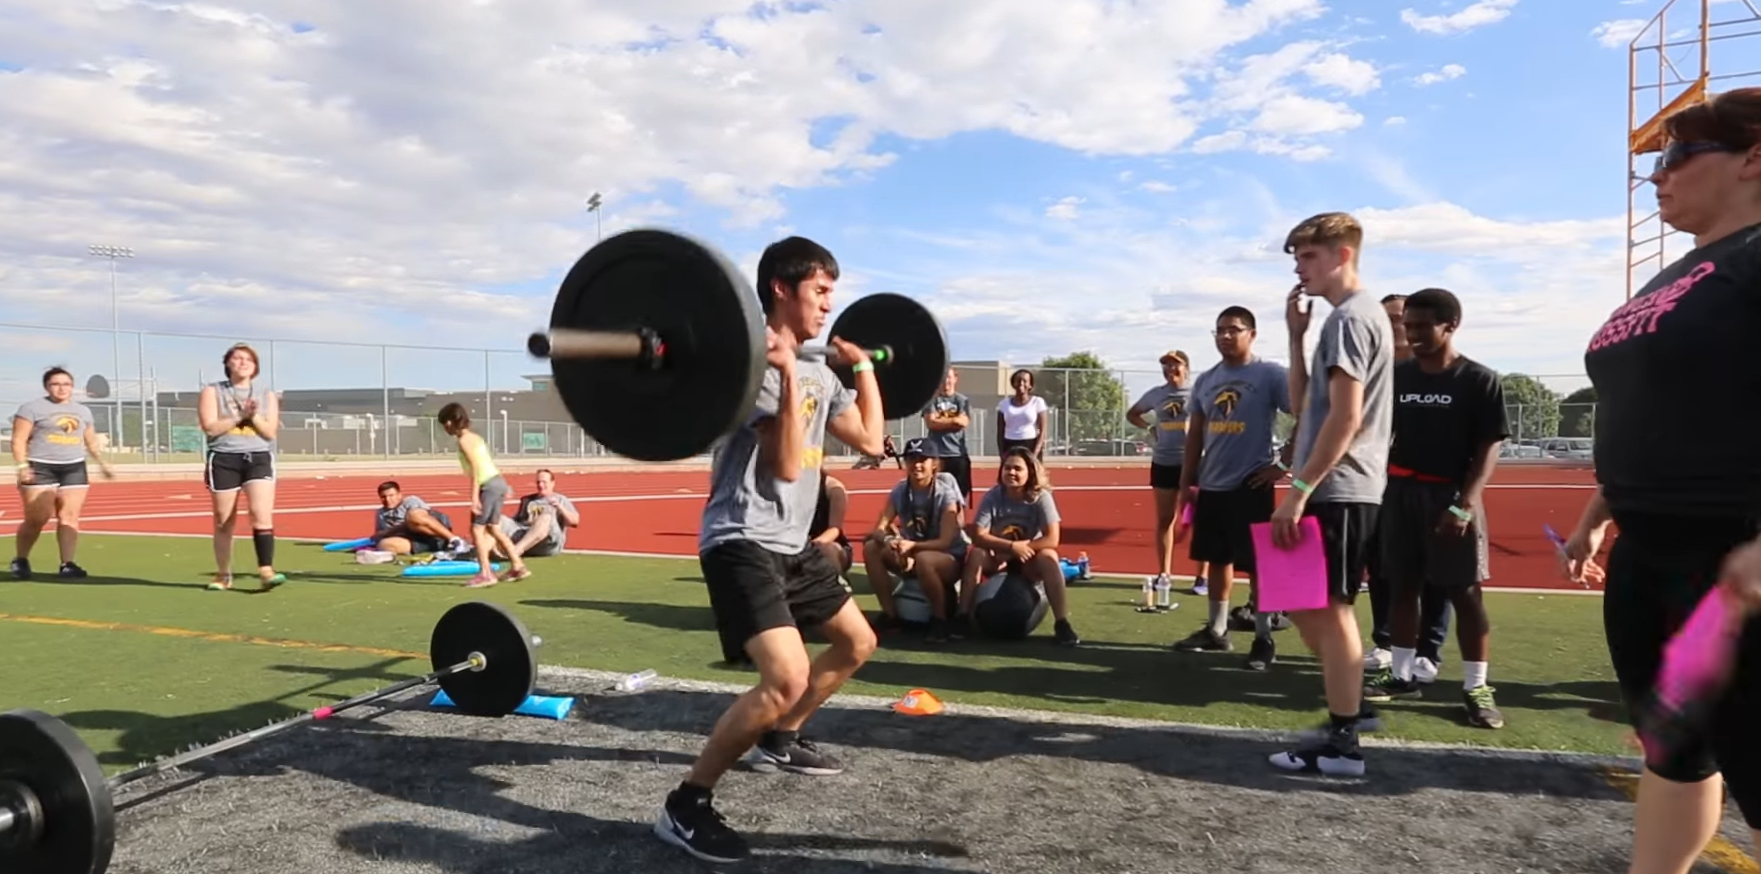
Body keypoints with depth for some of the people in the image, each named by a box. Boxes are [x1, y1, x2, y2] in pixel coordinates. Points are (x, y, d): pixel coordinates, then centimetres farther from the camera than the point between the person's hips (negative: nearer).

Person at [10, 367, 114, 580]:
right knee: (37, 519, -6)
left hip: (75, 468, 4)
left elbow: (91, 441, 25)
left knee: (69, 516, -5)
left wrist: (102, 462, 21)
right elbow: (18, 439, -6)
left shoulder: (83, 410, 16)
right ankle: (20, 560, 16)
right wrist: (22, 466, -16)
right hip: (41, 468, -4)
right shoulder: (32, 407, 0)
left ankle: (67, 564, -8)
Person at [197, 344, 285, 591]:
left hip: (259, 458, 0)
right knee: (224, 522, 7)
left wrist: (253, 416, -12)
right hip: (224, 459, 0)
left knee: (262, 514, -15)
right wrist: (240, 415, -12)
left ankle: (266, 571, -19)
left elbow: (270, 432, 3)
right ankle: (223, 575, 20)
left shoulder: (267, 396, 11)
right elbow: (210, 427, -7)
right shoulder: (212, 392, 6)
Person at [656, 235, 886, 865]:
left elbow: (870, 441, 17)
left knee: (858, 642, 22)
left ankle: (779, 741, 37)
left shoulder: (819, 372, 12)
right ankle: (685, 806, -10)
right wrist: (785, 371, -31)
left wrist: (864, 366, 23)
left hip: (792, 543, 10)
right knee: (787, 675, -25)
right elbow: (787, 464, -25)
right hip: (742, 542, -10)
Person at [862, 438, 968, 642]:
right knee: (871, 549, -19)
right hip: (912, 557, 5)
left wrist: (913, 546, -38)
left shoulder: (945, 491, -15)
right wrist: (889, 541, -34)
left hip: (950, 558, -5)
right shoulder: (900, 491, -4)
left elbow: (946, 541, -22)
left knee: (923, 559, -39)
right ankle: (890, 614, -10)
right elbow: (878, 530, -10)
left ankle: (940, 620, -16)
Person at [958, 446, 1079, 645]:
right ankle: (963, 617, -21)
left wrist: (1021, 548, -27)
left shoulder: (1041, 497, -14)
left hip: (1028, 561, -1)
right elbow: (978, 536, -20)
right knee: (975, 554, -29)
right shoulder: (992, 497, -12)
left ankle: (1061, 623, -26)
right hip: (998, 559, 1)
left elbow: (1052, 539, -22)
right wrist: (1011, 546, -31)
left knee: (1048, 556, -32)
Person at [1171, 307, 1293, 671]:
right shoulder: (1205, 380, 10)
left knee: (1258, 564, 0)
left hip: (1251, 486, -6)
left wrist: (1283, 465, -10)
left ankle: (1263, 640, 10)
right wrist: (1186, 481, 12)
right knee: (1218, 559, 14)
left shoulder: (1271, 374, -8)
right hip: (1212, 486, 6)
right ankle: (1216, 631, 25)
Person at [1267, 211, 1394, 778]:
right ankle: (1351, 705, 27)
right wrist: (1297, 337, 11)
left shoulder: (1348, 317, -12)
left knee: (1328, 609, -3)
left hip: (1337, 490, -10)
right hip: (1340, 490, 10)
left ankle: (1342, 744, 6)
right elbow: (1304, 405, 18)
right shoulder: (1358, 315, 19)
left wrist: (1299, 489, -20)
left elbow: (1345, 417, -21)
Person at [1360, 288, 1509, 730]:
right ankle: (1401, 675, 19)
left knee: (1465, 592, 1)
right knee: (1403, 586, 10)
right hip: (1400, 493, 4)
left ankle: (1476, 687, 10)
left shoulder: (1479, 380, -5)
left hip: (1451, 496, -4)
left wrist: (1464, 505, -17)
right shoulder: (1396, 375, 7)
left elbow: (1489, 448, -8)